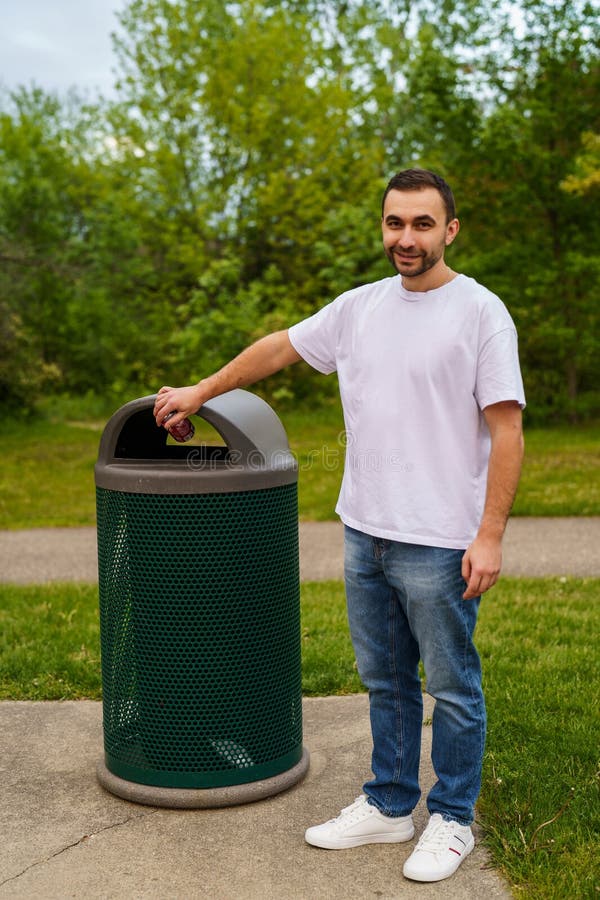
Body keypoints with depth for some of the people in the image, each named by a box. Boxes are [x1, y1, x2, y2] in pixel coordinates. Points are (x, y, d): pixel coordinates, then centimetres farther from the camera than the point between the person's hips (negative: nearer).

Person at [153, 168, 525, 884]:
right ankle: (388, 806, 32)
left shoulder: (480, 312, -10)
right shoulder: (358, 307, 9)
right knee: (386, 682, 18)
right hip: (364, 532, 6)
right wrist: (201, 391, 25)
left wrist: (490, 536, -17)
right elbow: (280, 347, 21)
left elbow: (506, 431, -13)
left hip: (438, 543, -6)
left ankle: (451, 820, 23)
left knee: (452, 689, 7)